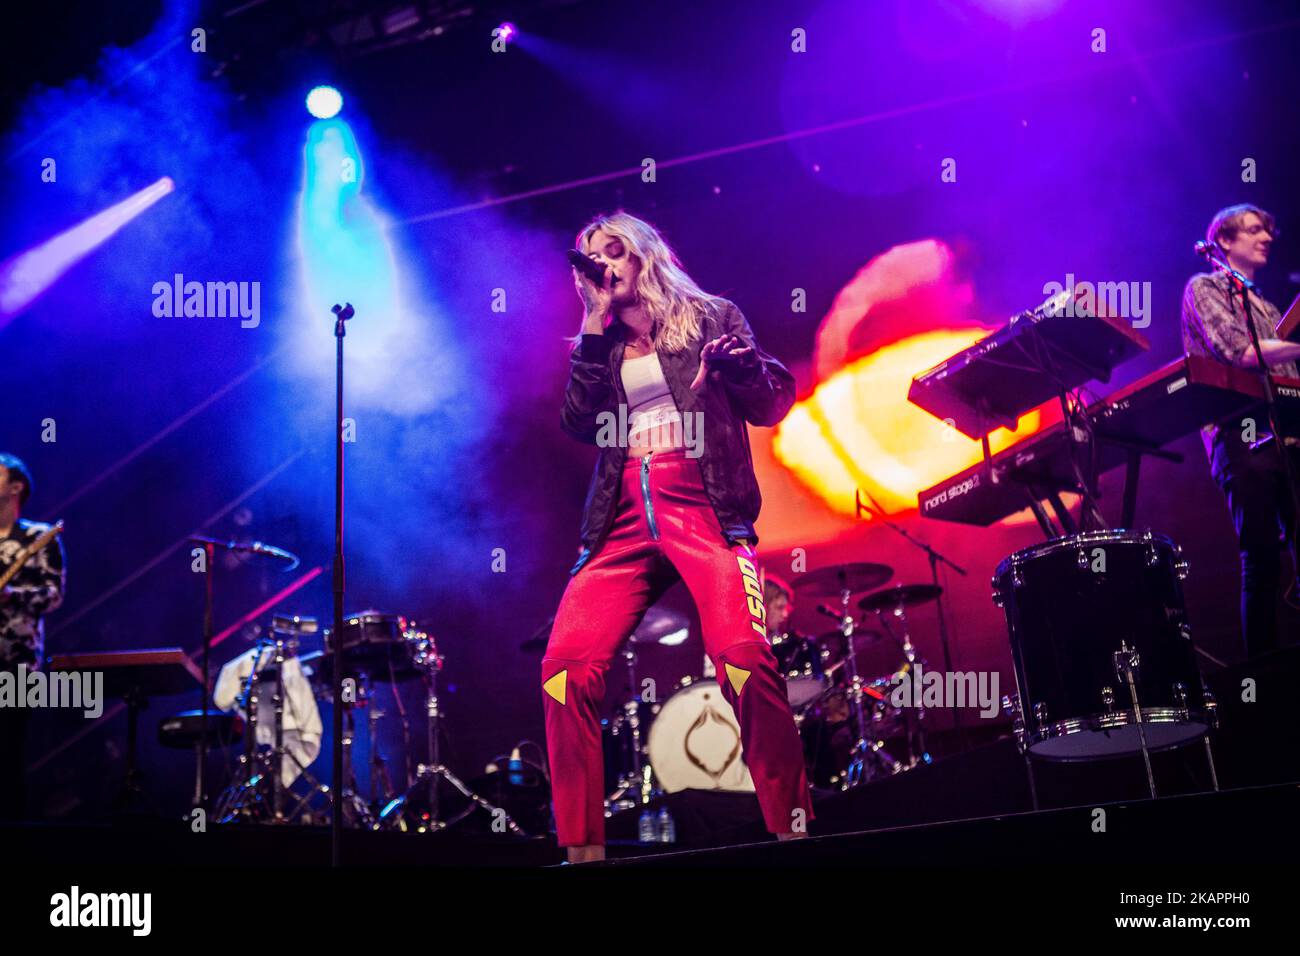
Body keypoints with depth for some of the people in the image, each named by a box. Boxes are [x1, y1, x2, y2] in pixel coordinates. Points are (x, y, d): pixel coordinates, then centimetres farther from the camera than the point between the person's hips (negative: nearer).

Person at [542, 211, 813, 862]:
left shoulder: (709, 317, 15)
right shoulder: (601, 347, 24)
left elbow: (772, 404, 7)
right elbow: (579, 424, 8)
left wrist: (739, 363, -14)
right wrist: (596, 324, 9)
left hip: (701, 503, -4)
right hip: (623, 515, 4)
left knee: (743, 655, -28)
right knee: (565, 668, -15)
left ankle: (792, 829, -21)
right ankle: (581, 849, -8)